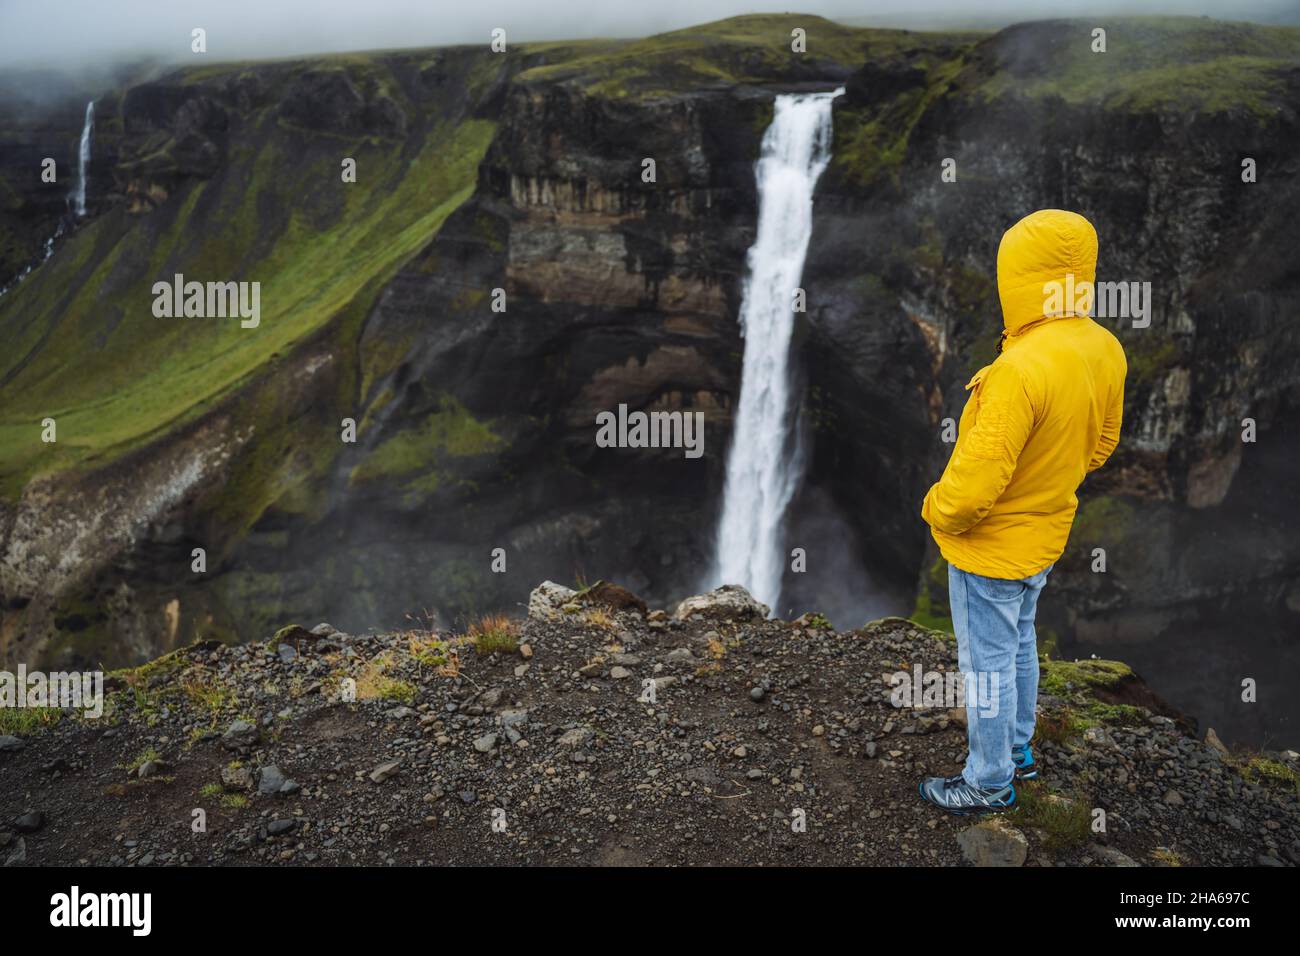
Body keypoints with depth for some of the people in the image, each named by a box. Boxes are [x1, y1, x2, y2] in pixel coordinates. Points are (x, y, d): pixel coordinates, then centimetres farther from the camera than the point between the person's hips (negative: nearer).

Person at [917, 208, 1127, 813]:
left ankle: (990, 783, 27)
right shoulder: (1105, 350, -6)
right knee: (1019, 646, 26)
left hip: (991, 546, -8)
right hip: (1046, 536, 9)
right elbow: (1100, 445, 9)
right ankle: (1017, 751, 45)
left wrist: (938, 514, -10)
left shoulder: (1021, 368, -34)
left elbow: (976, 479, -30)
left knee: (987, 664, 9)